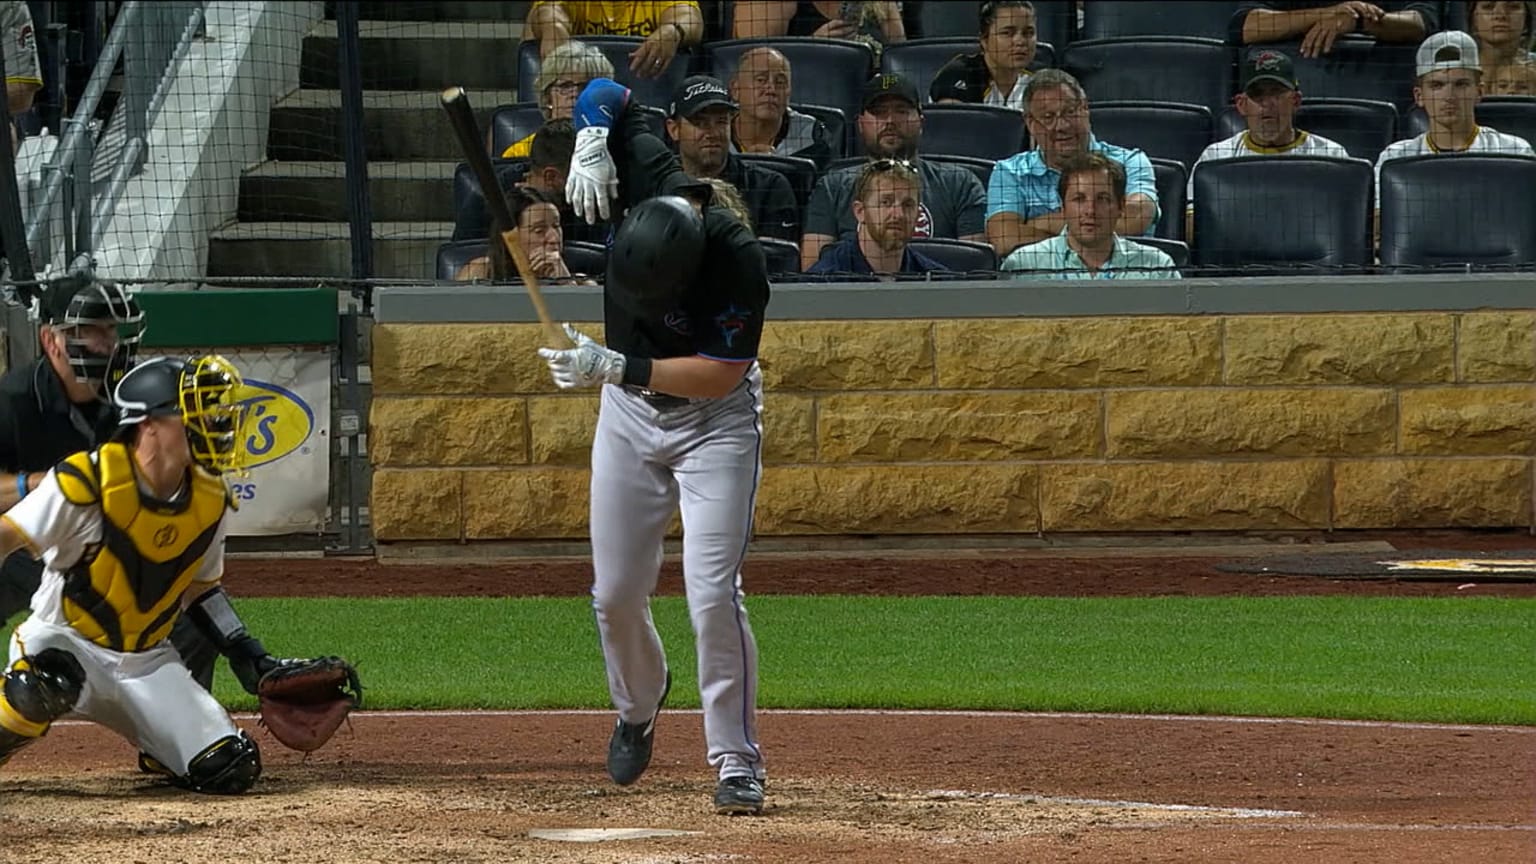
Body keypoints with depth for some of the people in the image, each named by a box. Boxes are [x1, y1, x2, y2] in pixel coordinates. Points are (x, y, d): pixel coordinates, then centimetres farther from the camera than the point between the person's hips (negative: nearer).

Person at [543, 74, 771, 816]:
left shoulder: (738, 263, -33)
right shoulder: (651, 184, -19)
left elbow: (720, 374, -30)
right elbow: (604, 95, -2)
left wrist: (614, 367, -34)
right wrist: (592, 147, -22)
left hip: (715, 421, -5)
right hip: (629, 416, 5)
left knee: (712, 593, -16)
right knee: (616, 594, 10)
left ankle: (737, 765, -8)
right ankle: (638, 706, 39)